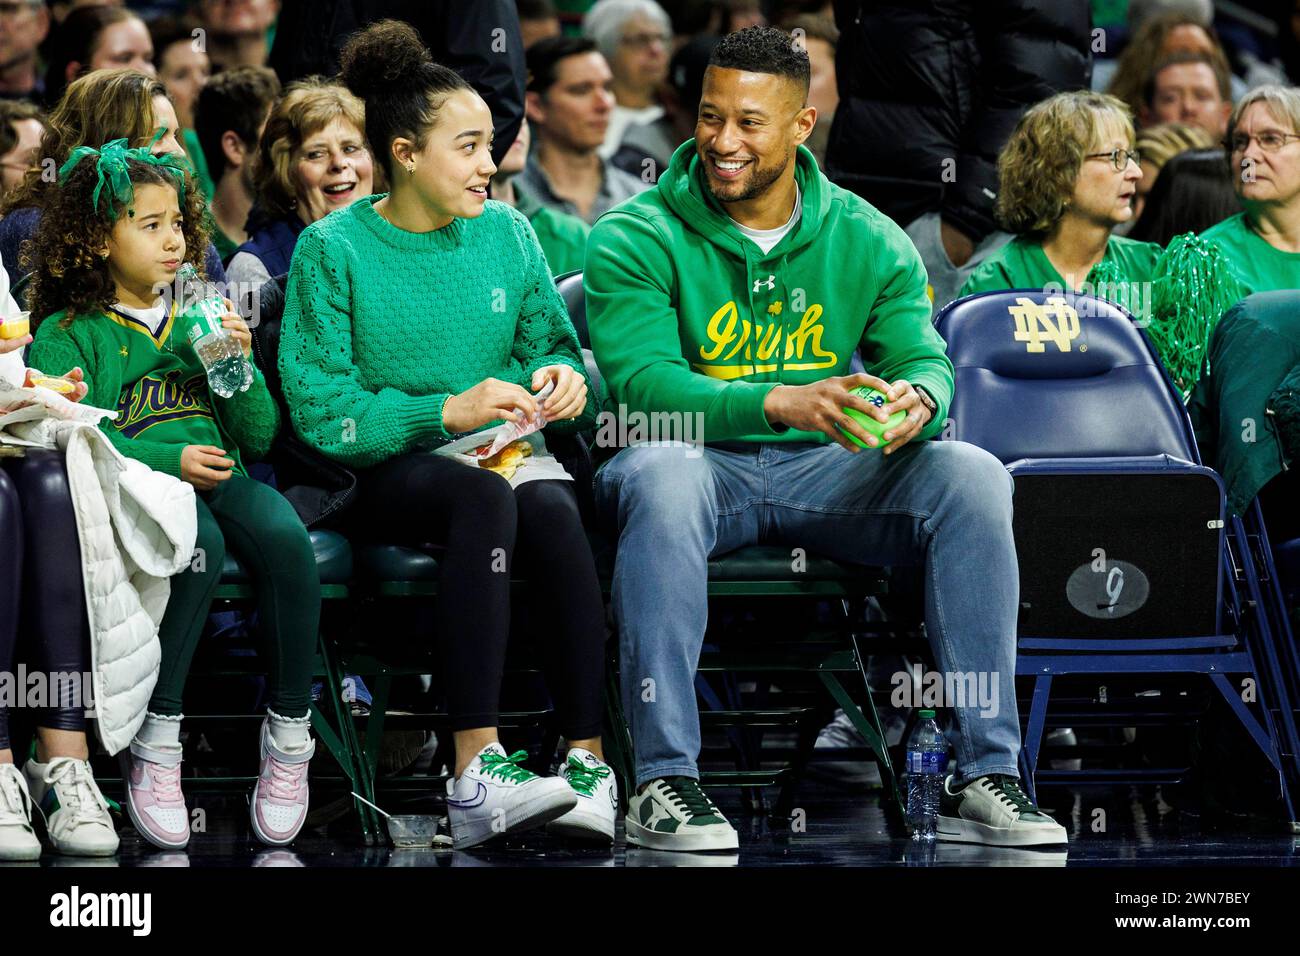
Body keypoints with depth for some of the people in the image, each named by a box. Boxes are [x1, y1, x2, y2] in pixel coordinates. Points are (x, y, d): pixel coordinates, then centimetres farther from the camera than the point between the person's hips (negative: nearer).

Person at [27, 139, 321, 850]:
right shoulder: (68, 334, 8)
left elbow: (259, 435, 20)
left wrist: (238, 365, 2)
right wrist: (170, 459, -18)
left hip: (221, 474, 4)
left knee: (282, 534, -30)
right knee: (200, 542, -37)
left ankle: (289, 733, -21)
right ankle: (156, 740, -27)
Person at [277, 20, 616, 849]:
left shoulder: (505, 233, 10)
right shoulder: (334, 249, -2)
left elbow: (553, 343, 17)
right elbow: (319, 411, -8)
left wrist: (560, 376, -7)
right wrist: (446, 413, -18)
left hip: (504, 455, 3)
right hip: (389, 477, -3)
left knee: (553, 509, -33)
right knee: (486, 493, -37)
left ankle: (590, 758, -35)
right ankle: (475, 766, -46)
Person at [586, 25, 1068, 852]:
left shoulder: (867, 240, 9)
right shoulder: (635, 241, -4)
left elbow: (922, 358, 0)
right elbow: (644, 383, -17)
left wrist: (916, 400, -28)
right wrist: (783, 402, -34)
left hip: (826, 472, 3)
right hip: (706, 468, -3)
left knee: (971, 474, -23)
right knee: (661, 473, -39)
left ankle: (985, 775, -24)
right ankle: (664, 778, -38)